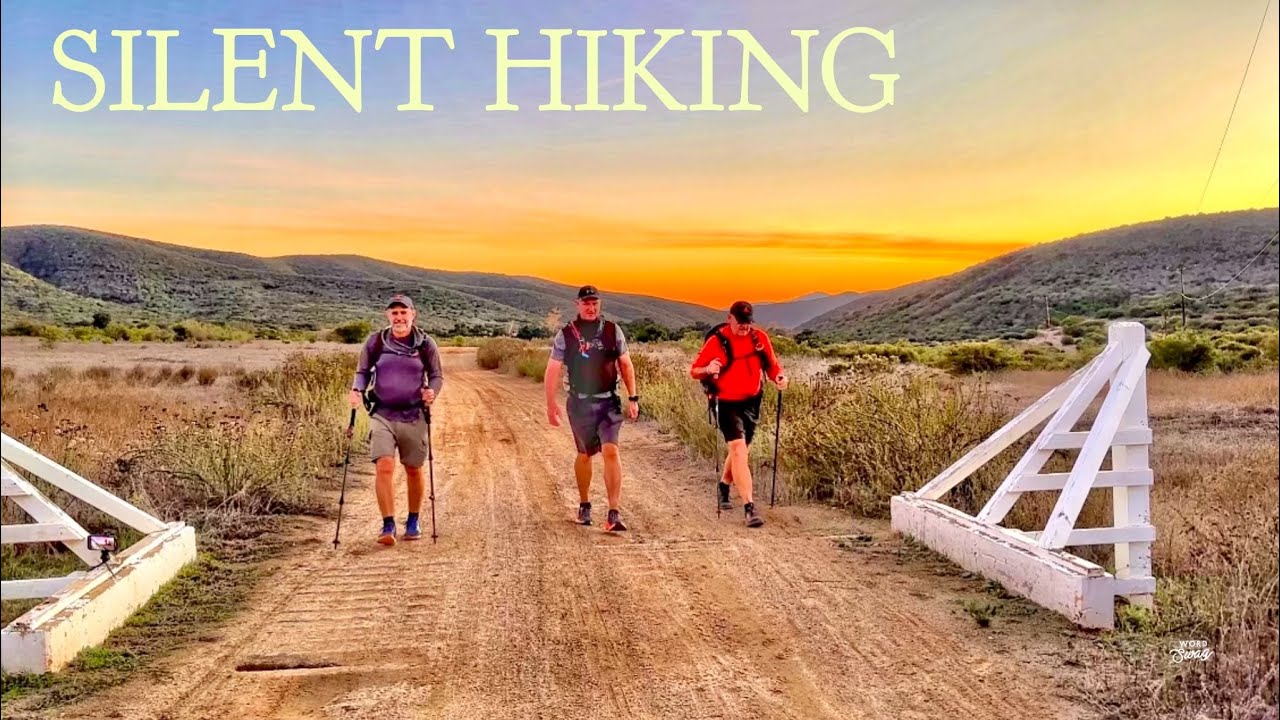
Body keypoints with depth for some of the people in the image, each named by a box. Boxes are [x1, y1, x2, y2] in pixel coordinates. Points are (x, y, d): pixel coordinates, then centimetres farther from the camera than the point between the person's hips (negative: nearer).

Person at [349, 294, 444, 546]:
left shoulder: (425, 343, 0)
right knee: (384, 466, -14)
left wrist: (433, 391, -16)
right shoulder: (375, 341, 1)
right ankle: (388, 525, -7)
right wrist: (357, 390, -11)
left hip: (414, 416, 0)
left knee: (414, 470, 10)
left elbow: (437, 375, 5)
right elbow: (362, 371, 9)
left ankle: (413, 522, 28)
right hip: (382, 414, 0)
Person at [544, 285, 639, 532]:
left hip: (609, 402, 0)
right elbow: (552, 370, 0)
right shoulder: (566, 334, -2)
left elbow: (626, 364, 8)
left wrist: (633, 398, 3)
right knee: (584, 455, 13)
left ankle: (614, 514, -16)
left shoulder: (612, 330, 2)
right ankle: (584, 505, 33)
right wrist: (551, 404, -5)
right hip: (580, 403, 0)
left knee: (611, 451, -15)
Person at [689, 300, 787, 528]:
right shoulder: (717, 341, -15)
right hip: (726, 404, -5)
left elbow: (771, 363, 9)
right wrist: (708, 370, -34)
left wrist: (779, 377, -13)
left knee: (741, 449, 20)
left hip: (752, 402, 5)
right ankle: (749, 507, -20)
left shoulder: (760, 337, -4)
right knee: (738, 449, -18)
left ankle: (725, 485, 48)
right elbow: (694, 371, -11)